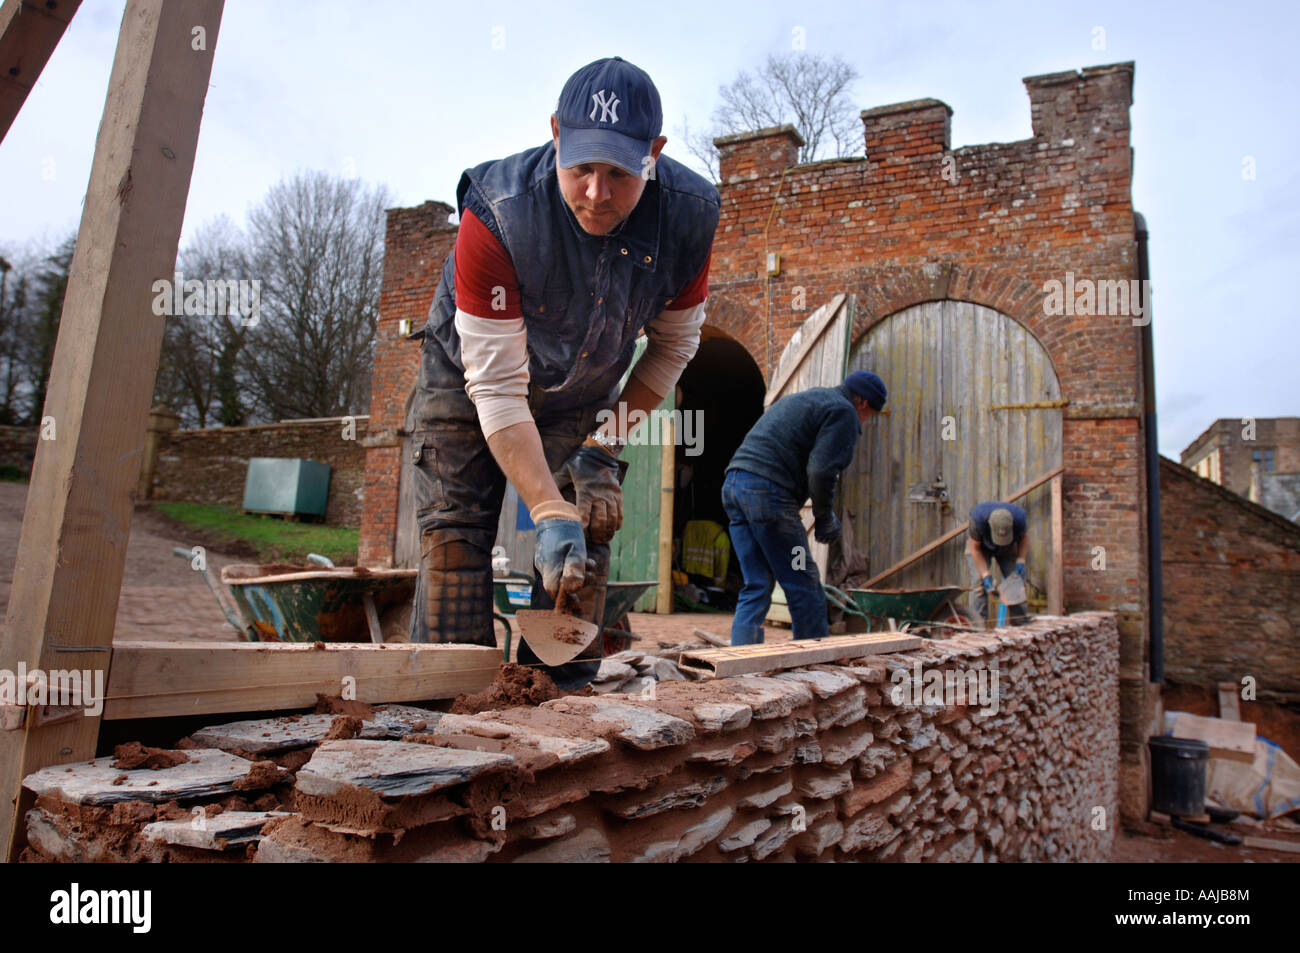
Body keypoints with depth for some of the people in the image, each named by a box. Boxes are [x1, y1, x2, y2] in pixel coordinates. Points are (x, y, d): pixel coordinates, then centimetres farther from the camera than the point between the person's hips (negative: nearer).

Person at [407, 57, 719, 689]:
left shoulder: (689, 214, -24)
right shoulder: (497, 211, -34)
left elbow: (674, 343, -7)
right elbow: (497, 384, -32)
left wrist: (604, 446, -15)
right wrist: (549, 514, -38)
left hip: (583, 397, 3)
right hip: (470, 381, -2)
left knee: (586, 536, -9)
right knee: (455, 536, -10)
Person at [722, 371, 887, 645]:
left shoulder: (800, 399, 31)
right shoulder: (844, 412, 2)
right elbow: (821, 470, -12)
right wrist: (824, 519, 2)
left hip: (734, 482, 9)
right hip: (767, 491, -9)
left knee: (756, 586, 10)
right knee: (804, 586, 0)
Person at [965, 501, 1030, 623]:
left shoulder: (1020, 518, -33)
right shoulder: (978, 518, -40)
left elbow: (1024, 537, -9)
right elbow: (975, 548, -26)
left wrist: (1020, 561, -19)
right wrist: (986, 575, -29)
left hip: (1008, 549, 2)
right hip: (981, 546, -2)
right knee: (980, 581, -17)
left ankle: (1020, 618, 2)